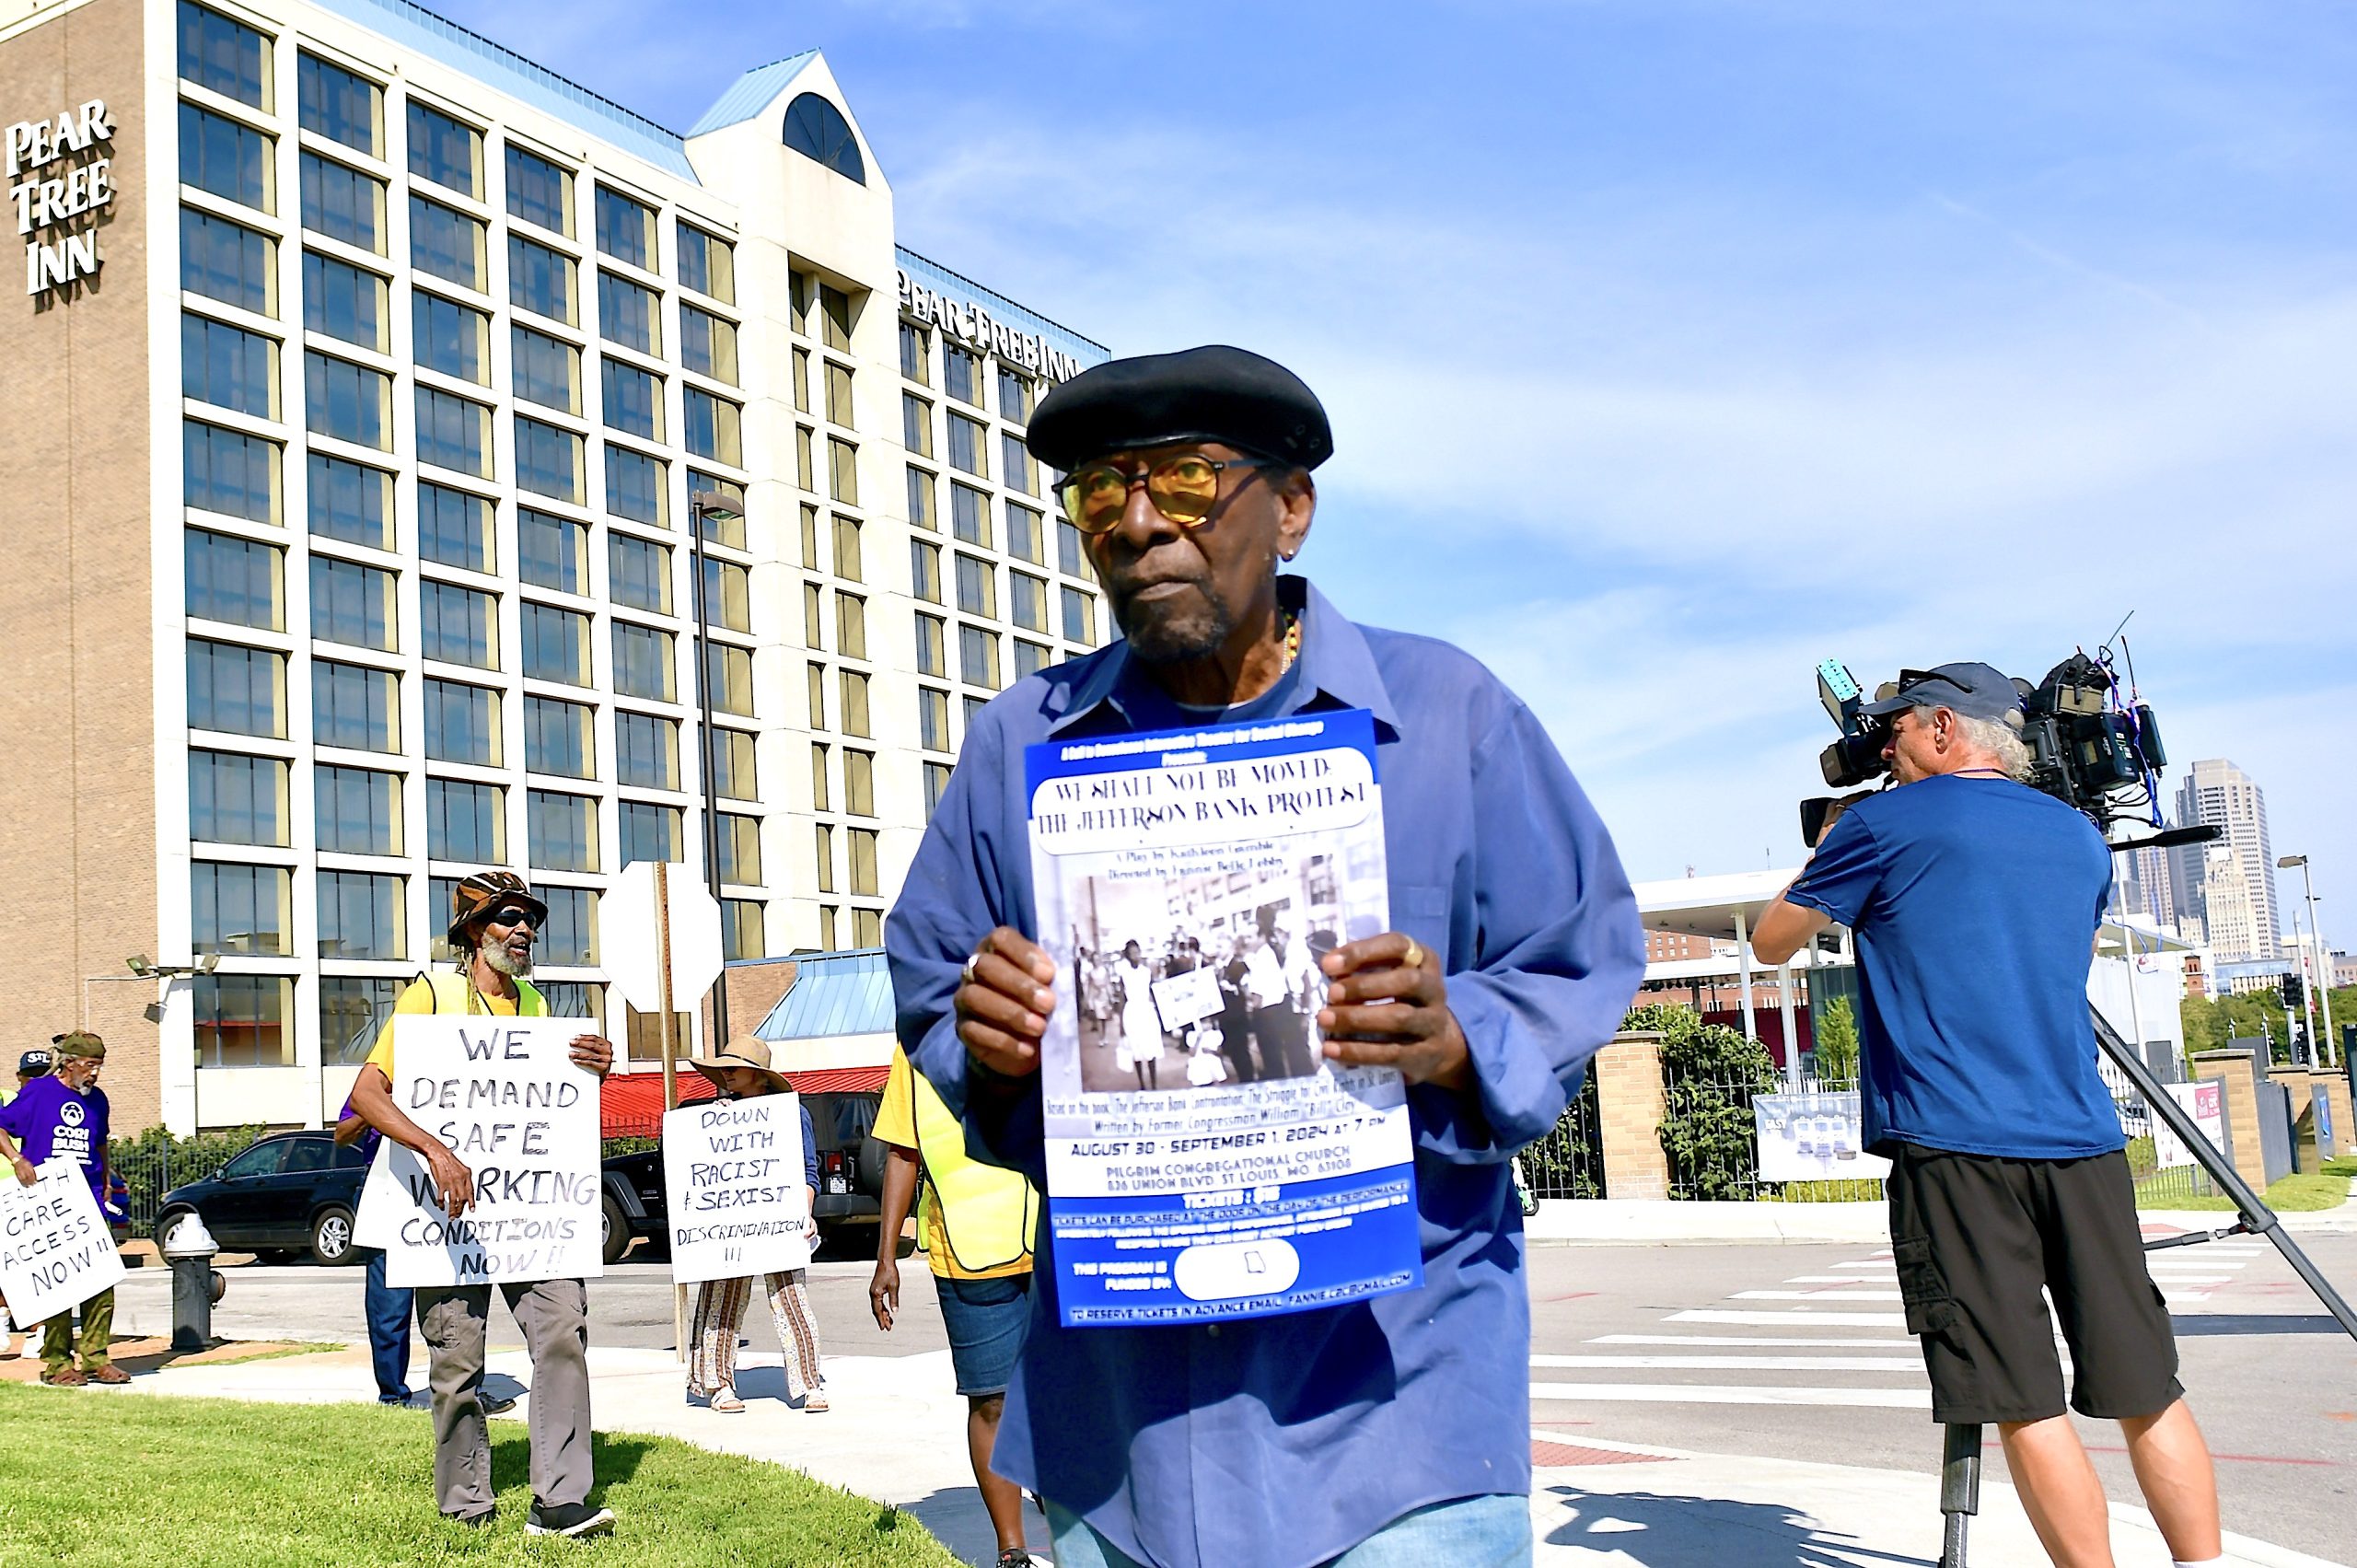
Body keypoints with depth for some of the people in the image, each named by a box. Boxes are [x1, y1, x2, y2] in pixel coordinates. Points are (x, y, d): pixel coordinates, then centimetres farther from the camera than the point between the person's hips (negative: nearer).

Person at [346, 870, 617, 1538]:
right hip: (452, 1205, -4)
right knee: (457, 1358, 1)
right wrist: (436, 1150, -30)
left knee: (563, 1328, -10)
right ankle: (465, 1507, 17)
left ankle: (557, 1502, -7)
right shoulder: (430, 995, -5)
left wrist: (595, 1072, -4)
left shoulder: (536, 1005, 13)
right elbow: (367, 1092, -15)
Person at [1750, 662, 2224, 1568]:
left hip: (1952, 1146, -5)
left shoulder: (1885, 825, 0)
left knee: (2024, 1404, -3)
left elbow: (1771, 942, 8)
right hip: (2084, 1143, 6)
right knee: (2147, 1391, 10)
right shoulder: (2080, 836, 17)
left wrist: (1823, 853, 25)